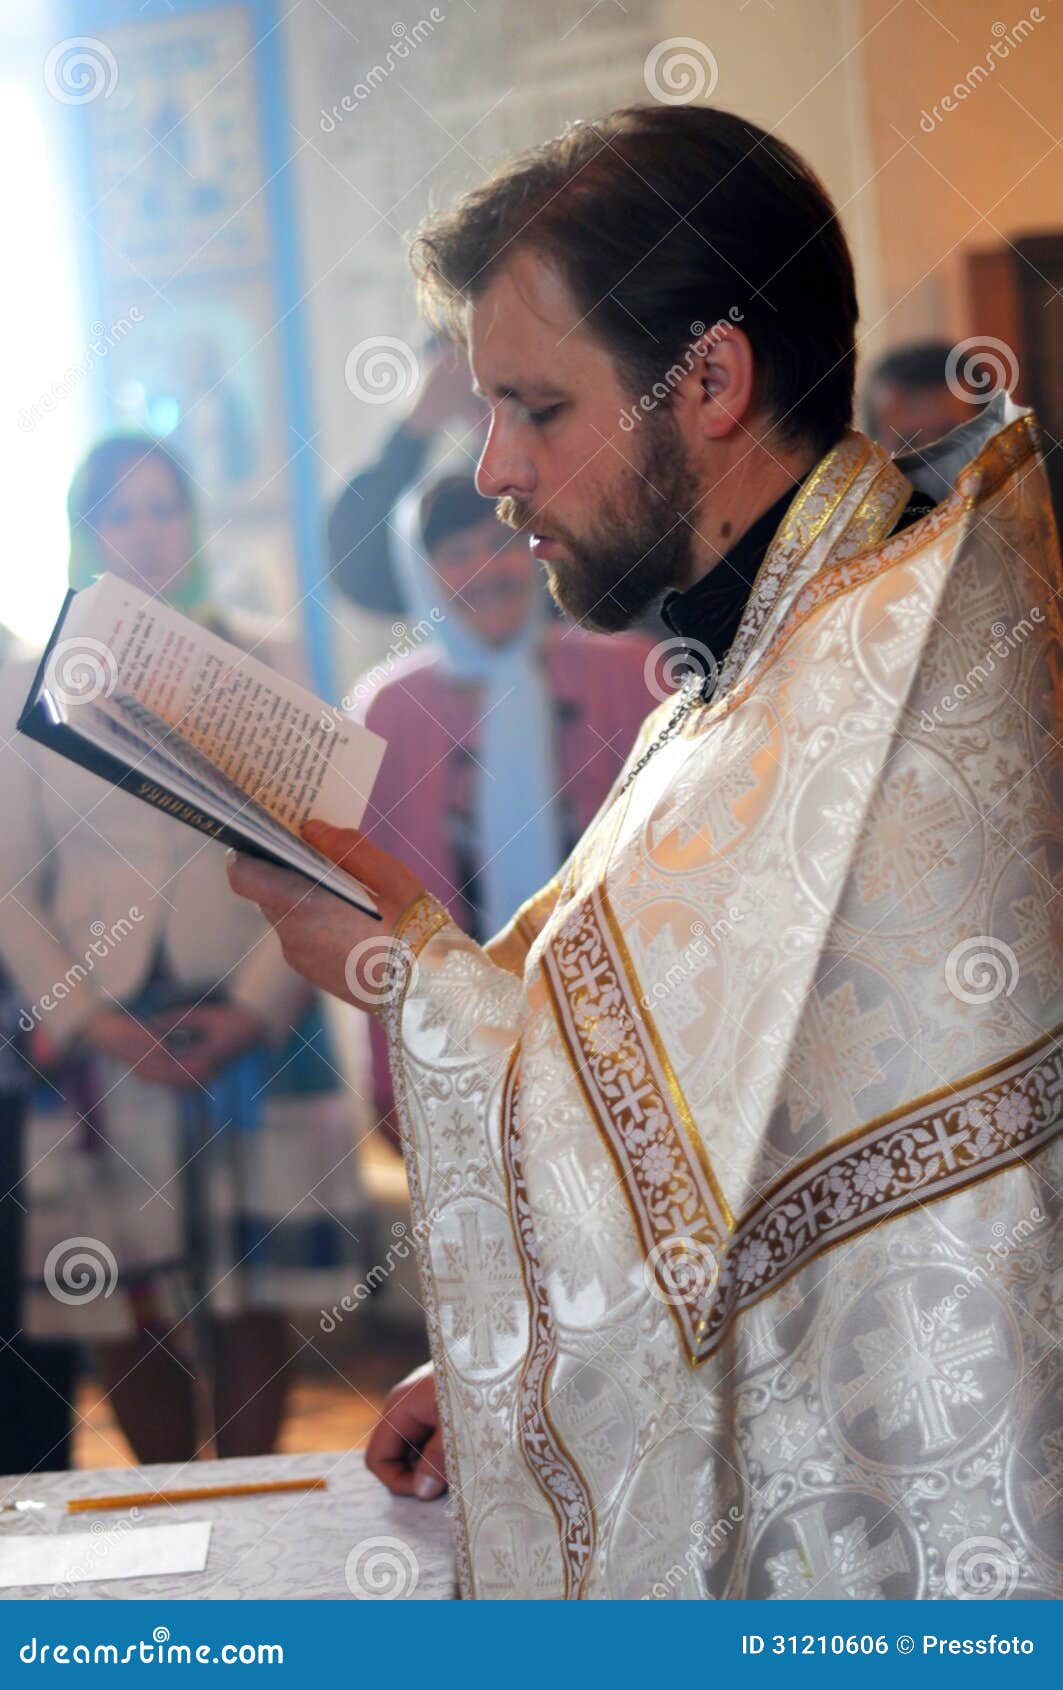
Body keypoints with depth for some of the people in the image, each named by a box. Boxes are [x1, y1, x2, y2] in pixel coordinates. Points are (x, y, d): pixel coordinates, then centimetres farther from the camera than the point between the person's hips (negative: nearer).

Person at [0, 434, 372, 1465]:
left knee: (255, 1294, 1)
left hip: (251, 1024, 0)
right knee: (123, 1308, -1)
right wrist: (87, 1019, -8)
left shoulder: (264, 666, 8)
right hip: (97, 1039, 0)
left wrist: (258, 1006, -8)